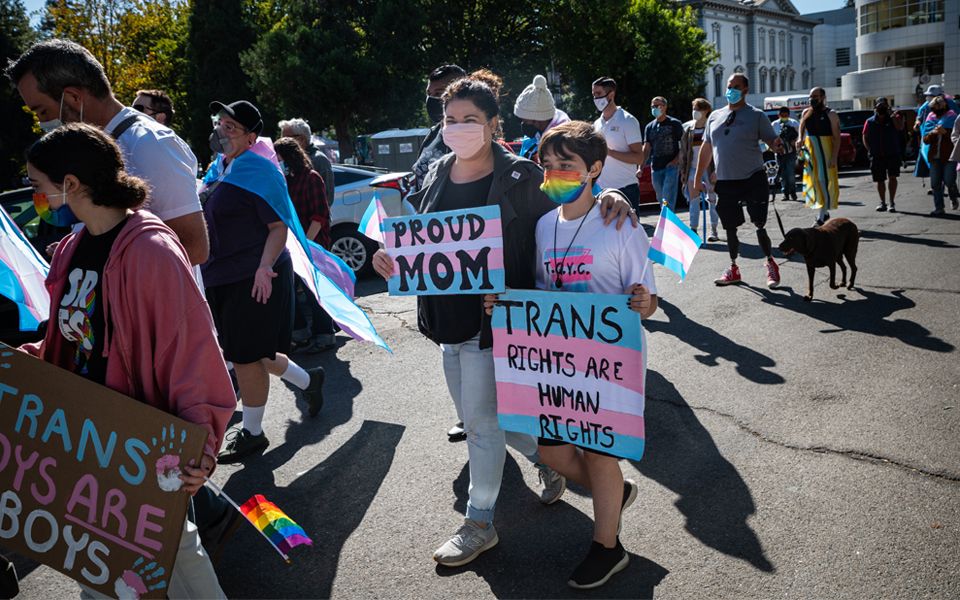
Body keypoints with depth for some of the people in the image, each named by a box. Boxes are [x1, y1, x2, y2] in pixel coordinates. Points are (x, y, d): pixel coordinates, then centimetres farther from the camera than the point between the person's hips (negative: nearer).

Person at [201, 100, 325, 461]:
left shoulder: (258, 171, -13)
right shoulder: (217, 169, 13)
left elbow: (279, 227, -17)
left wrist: (264, 266, -30)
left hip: (254, 280, -9)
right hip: (223, 279, 9)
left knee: (246, 356, 0)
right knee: (250, 353, 17)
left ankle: (252, 433, 18)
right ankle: (308, 381, 38)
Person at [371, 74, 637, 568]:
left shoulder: (520, 178, -10)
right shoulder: (436, 176, 7)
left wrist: (607, 199, -24)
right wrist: (393, 259, -6)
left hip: (493, 318, -7)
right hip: (448, 318, 7)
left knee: (480, 419, 1)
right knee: (478, 412, 19)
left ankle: (479, 524, 21)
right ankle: (547, 456, 45)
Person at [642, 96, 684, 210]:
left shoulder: (674, 124, 2)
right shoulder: (649, 127, 13)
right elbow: (646, 149, 9)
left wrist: (676, 160, -13)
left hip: (671, 166, -5)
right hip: (655, 168, 5)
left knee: (668, 199, -13)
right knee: (661, 199, 12)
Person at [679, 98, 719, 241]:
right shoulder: (687, 127, 7)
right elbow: (683, 151, 9)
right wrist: (683, 171, 5)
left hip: (709, 168, -3)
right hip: (693, 168, 3)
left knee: (712, 199, 6)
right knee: (693, 200, 0)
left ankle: (713, 230, 15)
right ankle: (693, 230, 1)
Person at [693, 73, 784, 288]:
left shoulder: (756, 115, 0)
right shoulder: (715, 116, 11)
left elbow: (772, 142, -3)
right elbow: (706, 148, 15)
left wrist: (777, 146, -28)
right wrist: (698, 178, 13)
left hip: (752, 179, -4)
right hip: (725, 182, 4)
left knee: (759, 224, -5)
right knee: (730, 228, 9)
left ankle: (771, 265, 13)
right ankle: (733, 269, 22)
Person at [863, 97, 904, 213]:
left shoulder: (893, 118, 3)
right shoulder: (870, 122, 6)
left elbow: (900, 127, -16)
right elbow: (865, 138, 9)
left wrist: (894, 116, -18)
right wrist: (870, 150, 0)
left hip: (892, 154, -2)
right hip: (877, 156, 2)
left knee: (892, 177, -11)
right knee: (880, 180, 8)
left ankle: (892, 202, -5)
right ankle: (882, 202, 20)